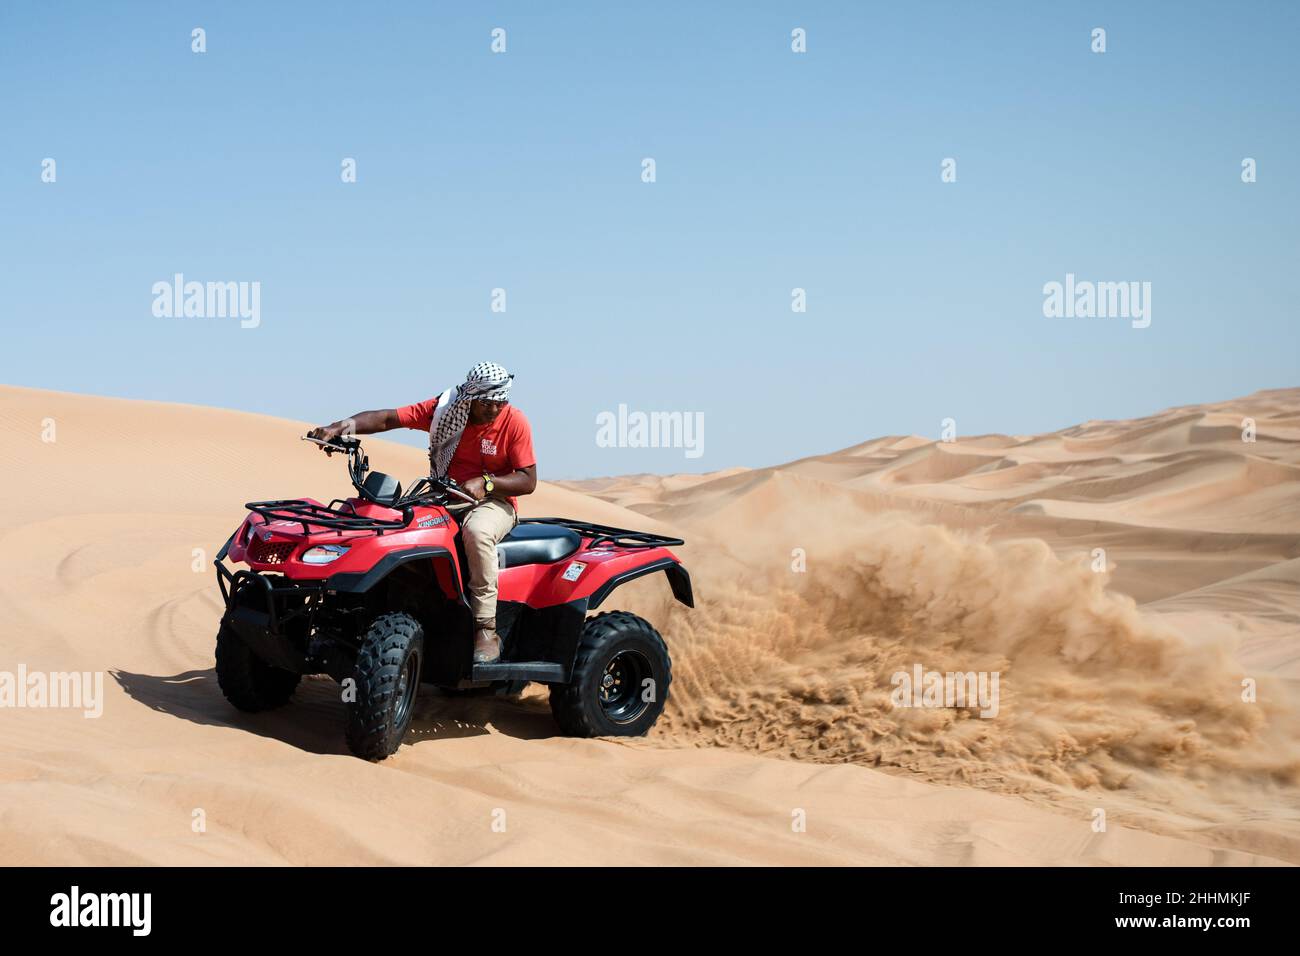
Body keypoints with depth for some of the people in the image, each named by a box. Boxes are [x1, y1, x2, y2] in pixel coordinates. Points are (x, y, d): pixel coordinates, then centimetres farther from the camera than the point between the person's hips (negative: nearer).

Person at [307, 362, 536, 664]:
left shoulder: (514, 422, -9)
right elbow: (388, 418, -11)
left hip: (494, 502, -4)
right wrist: (344, 425, -28)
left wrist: (486, 483, -26)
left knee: (477, 531, -39)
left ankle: (486, 630, -34)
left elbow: (528, 481, -10)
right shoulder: (444, 408, -4)